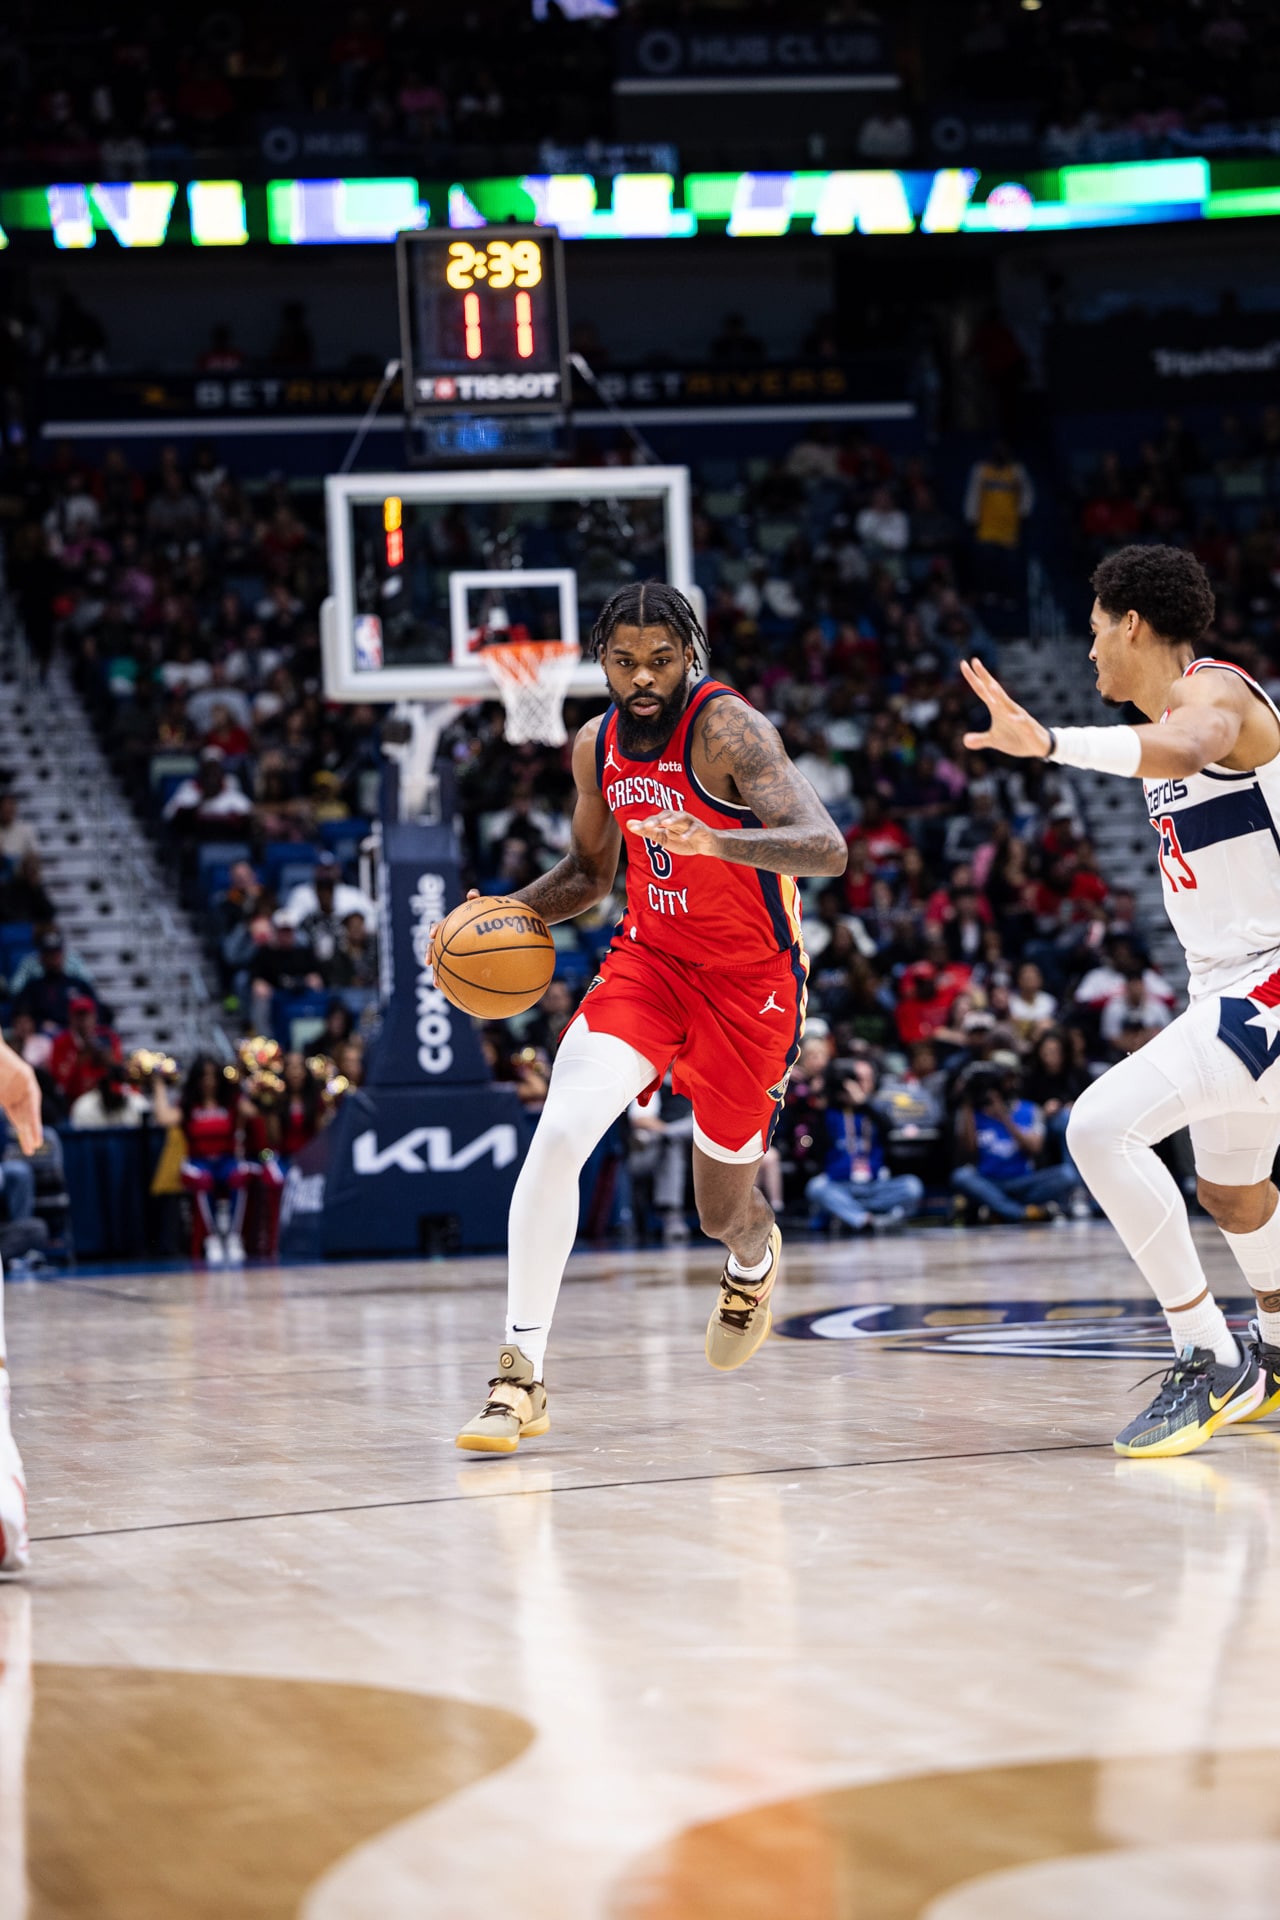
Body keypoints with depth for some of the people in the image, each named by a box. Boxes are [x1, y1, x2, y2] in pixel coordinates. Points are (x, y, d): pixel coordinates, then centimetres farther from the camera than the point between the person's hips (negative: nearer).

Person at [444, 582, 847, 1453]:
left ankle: (756, 1258, 52)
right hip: (648, 959, 4)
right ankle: (521, 1375, -17)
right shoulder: (598, 746, 0)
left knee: (723, 1208, 10)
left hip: (749, 981, -4)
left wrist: (714, 841, -50)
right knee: (560, 1133, -22)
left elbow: (825, 848, -33)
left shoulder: (728, 729, -21)